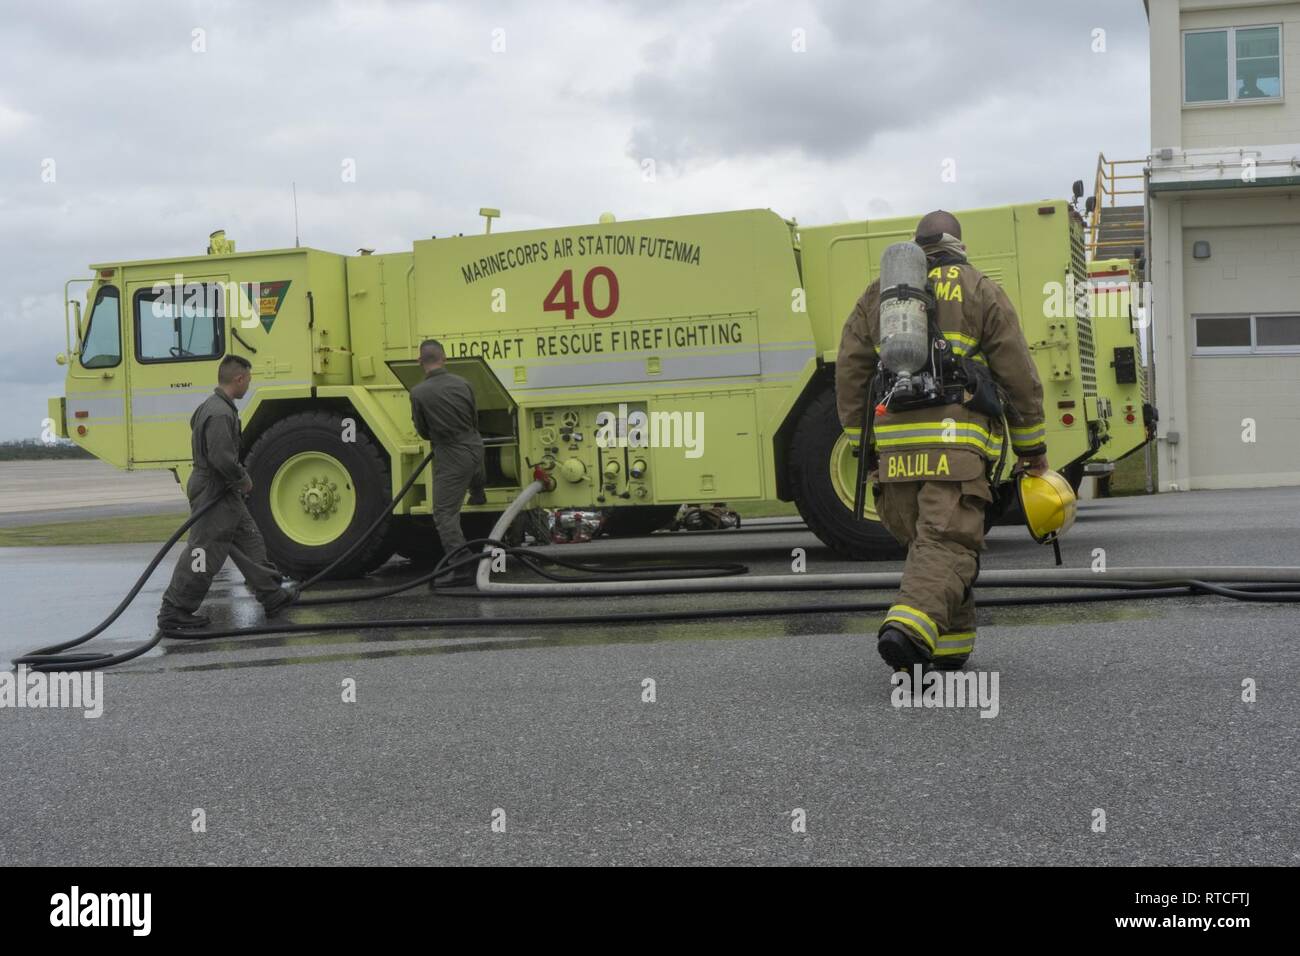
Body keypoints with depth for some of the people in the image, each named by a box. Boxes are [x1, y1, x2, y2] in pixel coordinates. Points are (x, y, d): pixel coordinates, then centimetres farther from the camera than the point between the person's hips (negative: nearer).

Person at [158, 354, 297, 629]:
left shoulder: (211, 406, 11)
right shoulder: (221, 414, -23)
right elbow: (222, 458, -30)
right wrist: (244, 481, -12)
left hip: (226, 495, 11)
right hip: (215, 495, -11)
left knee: (250, 543, 16)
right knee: (204, 555, -5)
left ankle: (273, 596, 25)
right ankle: (173, 612, 1)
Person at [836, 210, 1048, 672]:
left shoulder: (877, 295, 18)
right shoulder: (980, 292, 8)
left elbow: (850, 375, 14)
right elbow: (1018, 374, 5)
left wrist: (864, 448, 19)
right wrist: (1032, 448, 13)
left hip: (894, 448, 4)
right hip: (955, 444, -4)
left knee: (923, 543, 16)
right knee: (948, 545, -11)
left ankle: (949, 647, 19)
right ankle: (909, 627, -33)